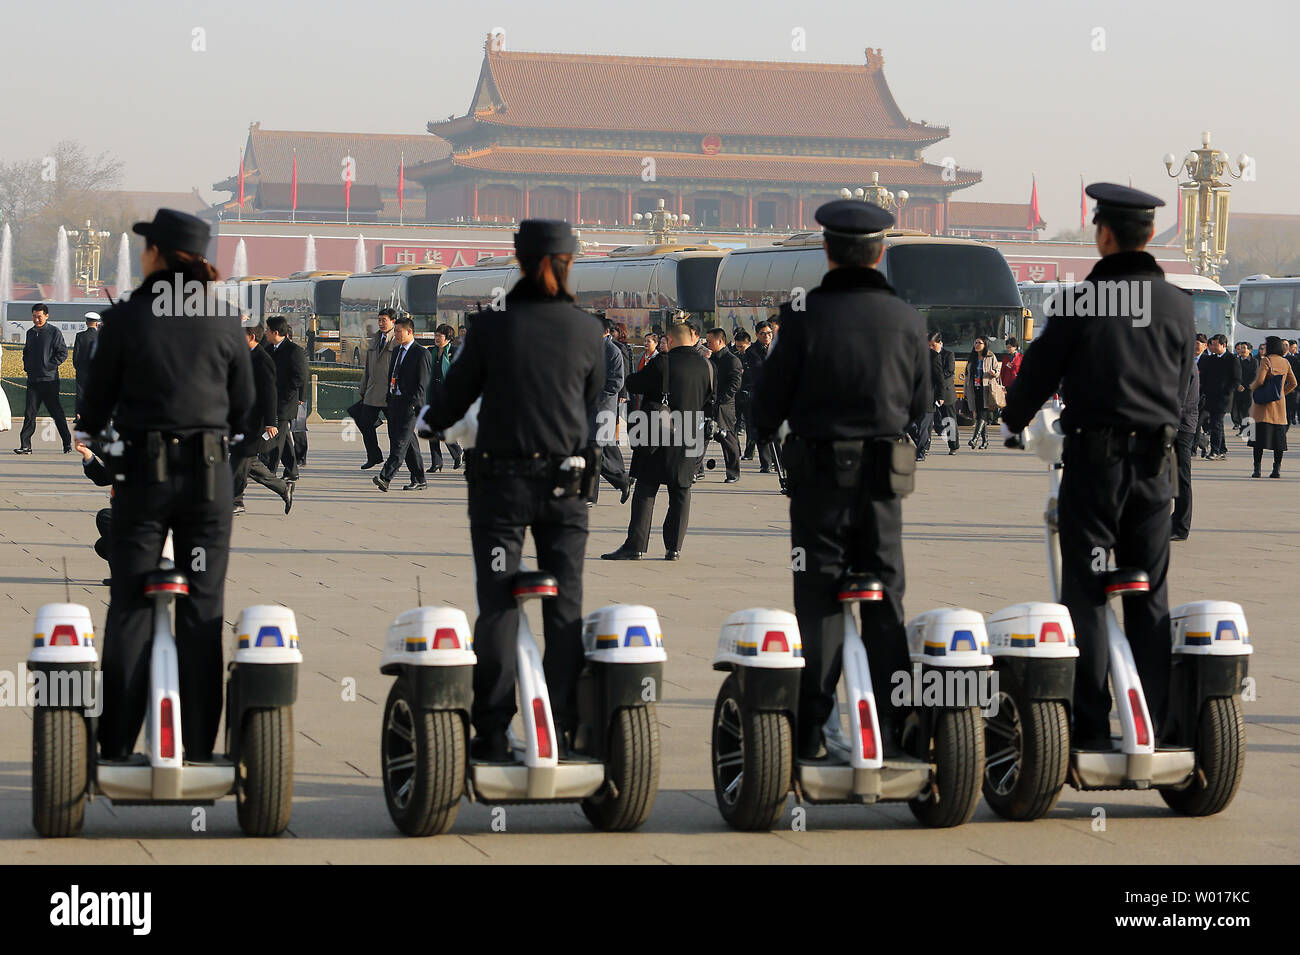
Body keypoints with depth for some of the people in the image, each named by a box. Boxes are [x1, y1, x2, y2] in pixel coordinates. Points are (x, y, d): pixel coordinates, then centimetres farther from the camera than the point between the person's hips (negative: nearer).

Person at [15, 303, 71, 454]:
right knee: (29, 412, -2)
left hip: (49, 379, -5)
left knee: (56, 412, 1)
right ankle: (25, 445, -3)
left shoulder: (54, 332, -4)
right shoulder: (30, 333, 15)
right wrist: (27, 366, 10)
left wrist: (49, 366, -13)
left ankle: (67, 443, 11)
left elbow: (63, 353, -7)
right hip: (33, 379, 5)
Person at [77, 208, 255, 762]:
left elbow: (98, 398, 3)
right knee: (203, 610, 6)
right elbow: (243, 405, 9)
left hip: (144, 467, -2)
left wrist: (89, 440, 23)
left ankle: (116, 746, 3)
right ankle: (198, 748, 5)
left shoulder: (125, 319, -4)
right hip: (210, 470, 2)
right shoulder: (225, 324, 2)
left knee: (129, 609, 4)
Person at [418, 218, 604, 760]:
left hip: (501, 481, -2)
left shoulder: (491, 329, -9)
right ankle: (559, 729, 9)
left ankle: (493, 732, 1)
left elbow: (455, 395, 1)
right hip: (565, 482, 2)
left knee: (497, 605, 3)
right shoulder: (587, 330, -2)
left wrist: (428, 421, 23)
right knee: (565, 606, 9)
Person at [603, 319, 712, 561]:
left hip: (659, 440, -4)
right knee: (681, 493, 10)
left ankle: (635, 546, -3)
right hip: (690, 439, 4)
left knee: (645, 491, 1)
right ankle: (674, 547, 8)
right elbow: (709, 398, 14)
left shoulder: (662, 364, -12)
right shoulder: (705, 366, 1)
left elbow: (632, 385, -4)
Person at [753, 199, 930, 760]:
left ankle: (812, 728, 1)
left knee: (817, 600, 2)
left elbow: (770, 399, -6)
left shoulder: (806, 315, -11)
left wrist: (762, 436, 15)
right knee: (885, 596, 10)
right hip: (883, 479, 3)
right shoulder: (907, 320, -1)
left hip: (818, 475, -2)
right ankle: (891, 725, 11)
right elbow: (921, 407, 8)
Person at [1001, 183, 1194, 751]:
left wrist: (1012, 421, 16)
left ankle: (1090, 728, -2)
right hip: (1156, 459, 4)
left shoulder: (1084, 299, -10)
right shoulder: (1178, 304, 3)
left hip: (1095, 455, -4)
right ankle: (1153, 722, 11)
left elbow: (1041, 368, -2)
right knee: (1150, 596, 10)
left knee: (1086, 592, 1)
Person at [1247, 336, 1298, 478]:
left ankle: (1257, 468, -7)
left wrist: (1252, 387, 2)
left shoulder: (1266, 360, -10)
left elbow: (1259, 381, -17)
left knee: (1260, 435, -4)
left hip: (1264, 403, -5)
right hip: (1280, 403, 5)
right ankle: (1277, 468, 6)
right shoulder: (1285, 362, 8)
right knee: (1278, 437, 7)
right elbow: (1293, 383, 12)